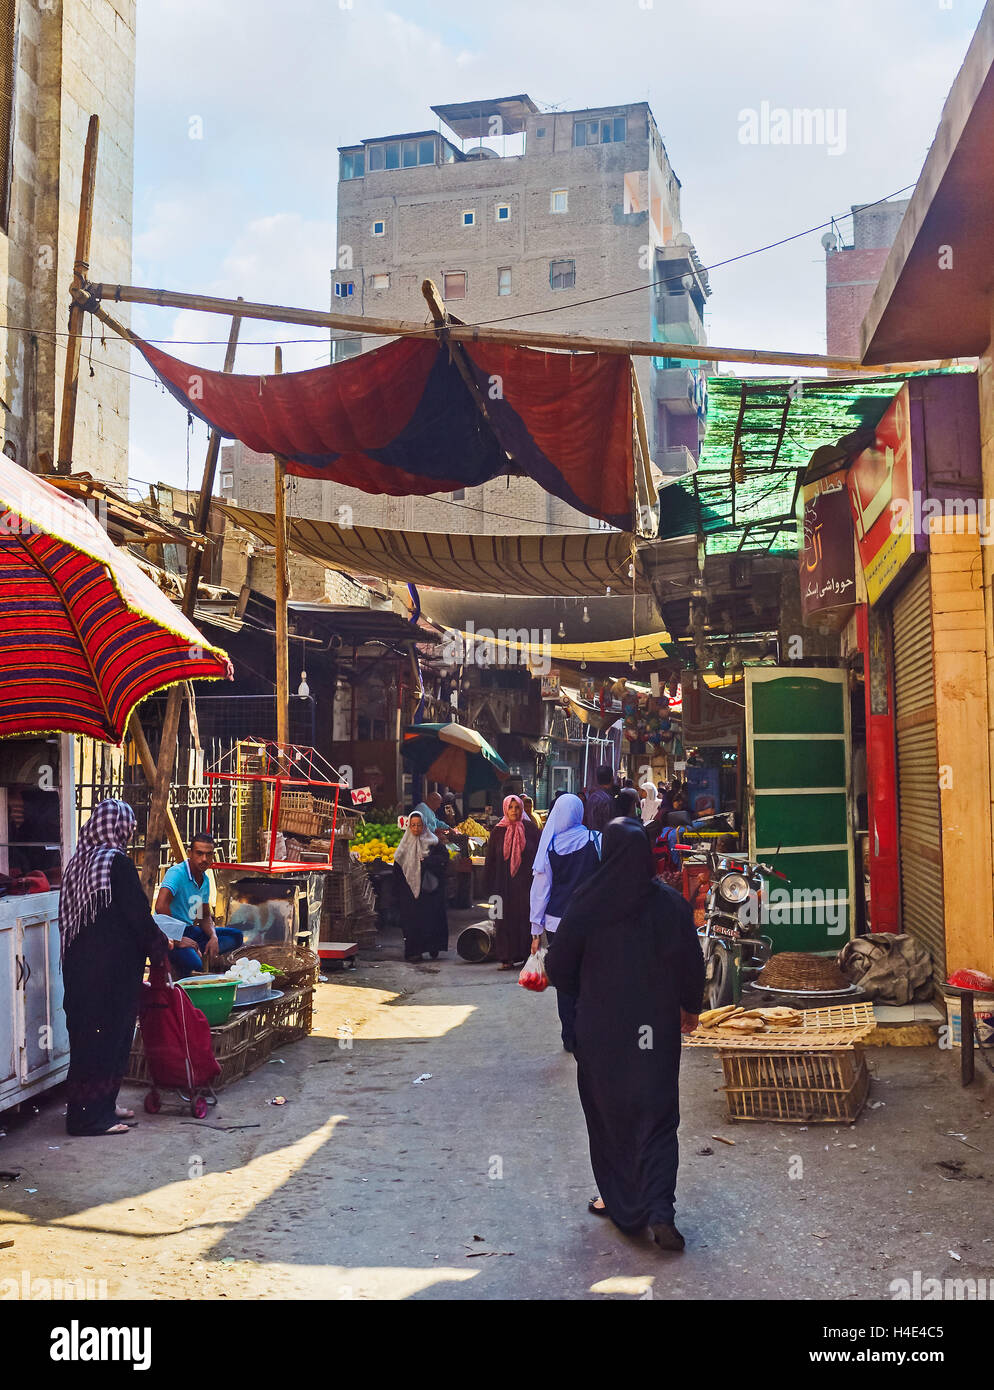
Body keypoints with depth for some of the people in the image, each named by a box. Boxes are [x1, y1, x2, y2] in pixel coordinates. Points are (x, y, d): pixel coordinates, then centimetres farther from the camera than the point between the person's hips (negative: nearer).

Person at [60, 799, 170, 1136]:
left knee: (87, 1031, 14)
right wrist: (159, 945, 1)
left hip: (79, 962, 9)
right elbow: (138, 915, -16)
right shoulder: (117, 862, -16)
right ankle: (91, 1115, 4)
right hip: (113, 966, -9)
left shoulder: (79, 861, 9)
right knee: (109, 1033, -1)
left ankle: (101, 1106, 25)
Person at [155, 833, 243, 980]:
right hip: (169, 934, -9)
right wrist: (177, 940, -28)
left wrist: (213, 937, -3)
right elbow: (161, 907, -32)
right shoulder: (177, 873, -18)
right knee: (193, 963, -35)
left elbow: (205, 916, 18)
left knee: (235, 936, 0)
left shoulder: (205, 880, 10)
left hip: (189, 930, 9)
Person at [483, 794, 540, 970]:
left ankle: (527, 955, 7)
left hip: (526, 882, -1)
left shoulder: (531, 829, 3)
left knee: (526, 918, -1)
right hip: (504, 884, 1)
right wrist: (489, 887, 2)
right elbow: (490, 861, 6)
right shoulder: (498, 831, 5)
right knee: (505, 919, 0)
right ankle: (507, 958, 4)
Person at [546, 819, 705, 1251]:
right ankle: (659, 1211, -7)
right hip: (656, 1027, 1)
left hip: (600, 1026, -1)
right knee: (656, 1116, 6)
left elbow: (559, 967, -5)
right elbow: (692, 964, -1)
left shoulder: (586, 904, -11)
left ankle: (618, 1202, 24)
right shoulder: (670, 903, -7)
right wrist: (689, 1007, 17)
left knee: (607, 1113, 15)